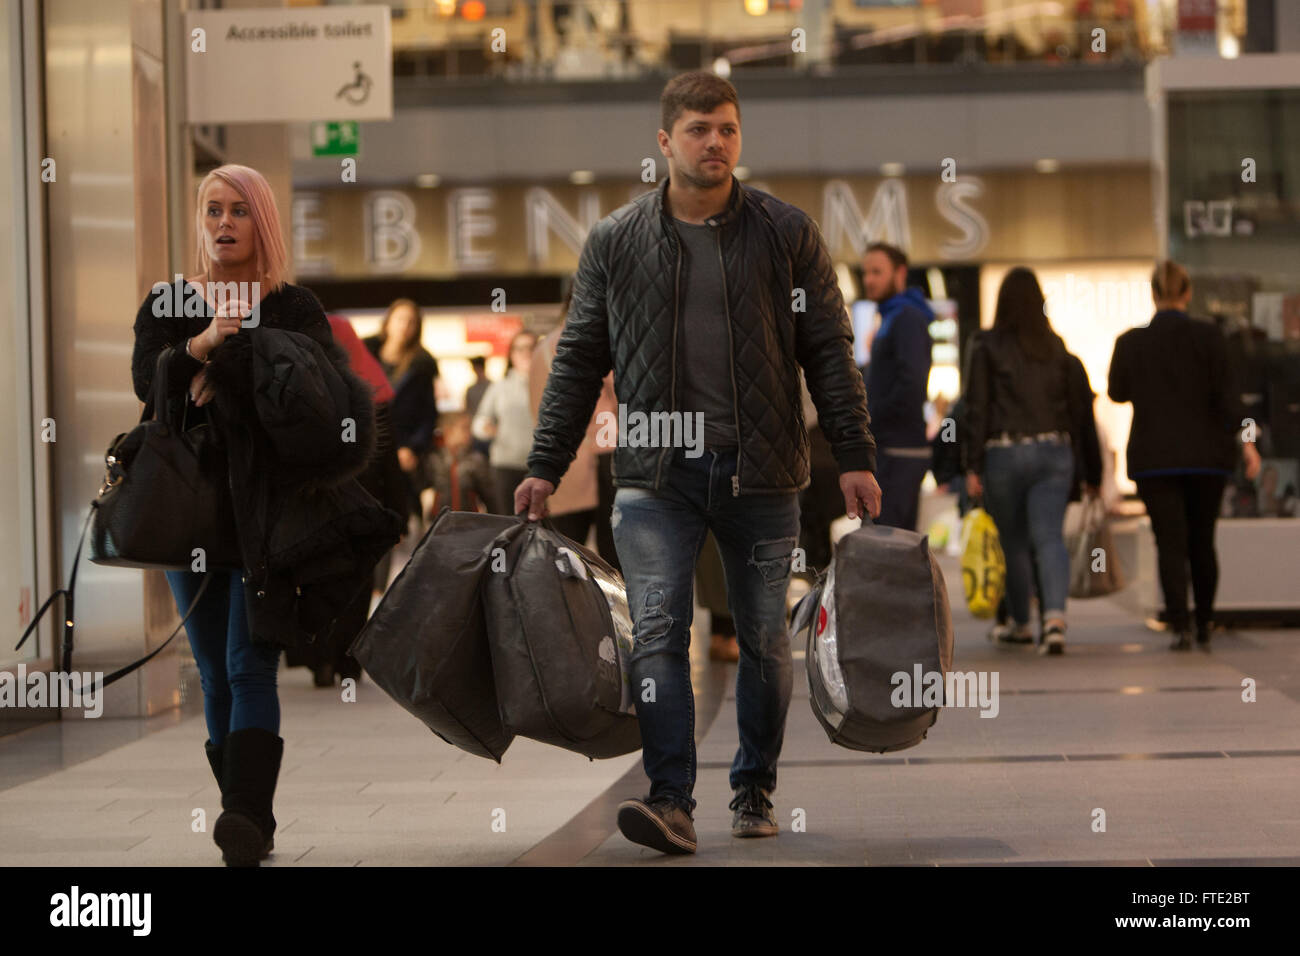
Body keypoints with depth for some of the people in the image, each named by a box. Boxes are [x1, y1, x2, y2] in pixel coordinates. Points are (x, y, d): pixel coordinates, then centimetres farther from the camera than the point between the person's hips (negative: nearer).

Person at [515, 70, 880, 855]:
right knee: (658, 633, -11)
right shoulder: (615, 242, 5)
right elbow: (578, 362, 9)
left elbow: (830, 352, 4)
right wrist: (545, 468, 5)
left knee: (765, 641, 8)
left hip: (761, 471, 0)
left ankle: (755, 792, 22)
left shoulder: (788, 233, 3)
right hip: (657, 473, 0)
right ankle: (672, 802, -13)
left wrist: (856, 458, -2)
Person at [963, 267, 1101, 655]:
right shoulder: (1060, 351, 8)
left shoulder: (987, 348, -2)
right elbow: (1082, 412, 9)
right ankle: (1054, 616, -27)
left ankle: (1020, 623, 25)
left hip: (1004, 454, -2)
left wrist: (973, 466, -6)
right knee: (1049, 536, -6)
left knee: (1015, 543, 12)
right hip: (1054, 452, 2)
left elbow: (977, 409, -7)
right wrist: (1092, 472, 15)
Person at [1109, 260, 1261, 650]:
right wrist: (1246, 441, -12)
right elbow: (1223, 398, -12)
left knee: (1170, 544, -2)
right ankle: (1205, 624, 21)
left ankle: (1180, 625, -17)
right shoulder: (1209, 337, -5)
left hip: (1154, 457, -1)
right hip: (1206, 455, 1)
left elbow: (1118, 393, 11)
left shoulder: (1131, 342, -3)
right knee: (1202, 541, 15)